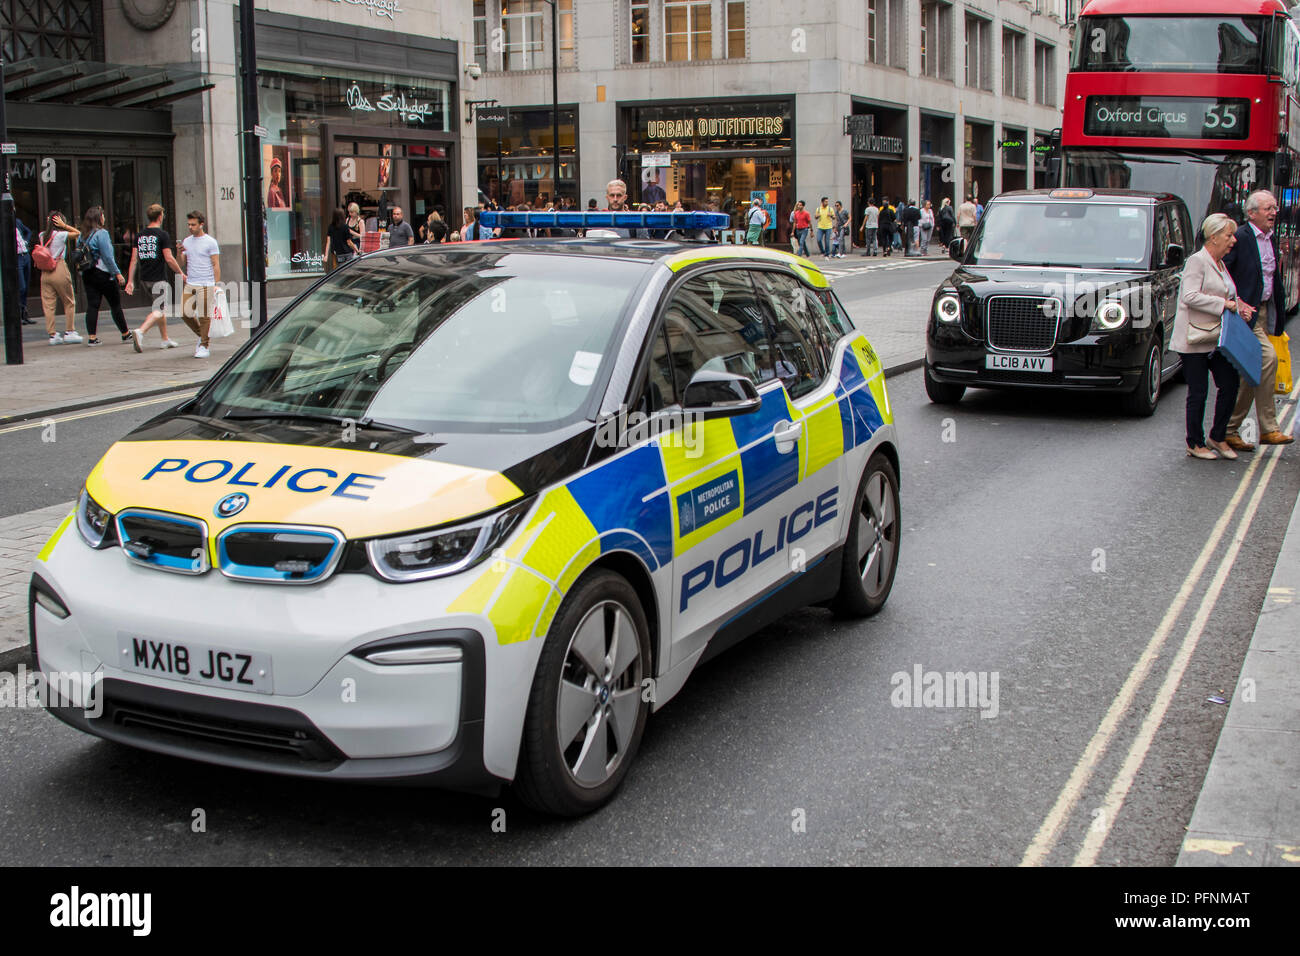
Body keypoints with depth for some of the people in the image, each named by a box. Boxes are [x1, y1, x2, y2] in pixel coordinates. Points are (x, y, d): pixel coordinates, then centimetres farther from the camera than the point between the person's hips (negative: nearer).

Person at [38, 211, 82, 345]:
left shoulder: (42, 236, 8)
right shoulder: (61, 235, -7)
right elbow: (78, 233, 1)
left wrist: (50, 224, 17)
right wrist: (64, 225, 0)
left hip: (45, 272, 5)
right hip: (60, 270, -5)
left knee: (48, 305, 4)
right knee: (69, 302, 8)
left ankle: (52, 334, 3)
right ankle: (69, 331, 7)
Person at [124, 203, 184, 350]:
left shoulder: (140, 236, 8)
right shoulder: (162, 235, -9)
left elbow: (134, 260, 6)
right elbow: (169, 258, -13)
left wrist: (130, 281, 7)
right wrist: (181, 274, -1)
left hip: (145, 278, 7)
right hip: (159, 278, -7)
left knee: (161, 308, 19)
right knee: (159, 310, -6)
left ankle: (165, 339, 23)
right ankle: (140, 331, -27)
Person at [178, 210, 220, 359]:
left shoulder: (210, 242, -3)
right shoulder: (186, 241, 13)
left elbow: (216, 265, -3)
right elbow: (182, 264, 15)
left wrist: (216, 285, -8)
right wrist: (180, 253, -5)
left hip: (206, 285, -6)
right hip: (190, 285, 6)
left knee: (204, 316, -4)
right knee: (185, 313, 2)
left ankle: (204, 346, 3)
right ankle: (201, 335, 24)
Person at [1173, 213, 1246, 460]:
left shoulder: (1220, 264, 16)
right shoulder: (1197, 261, -11)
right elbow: (1190, 296, -22)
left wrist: (1237, 304, 8)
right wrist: (1224, 303, -21)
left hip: (1217, 340, 8)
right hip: (1194, 340, -8)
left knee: (1230, 385, 5)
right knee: (1198, 393, -1)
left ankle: (1218, 436, 20)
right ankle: (1195, 444, 11)